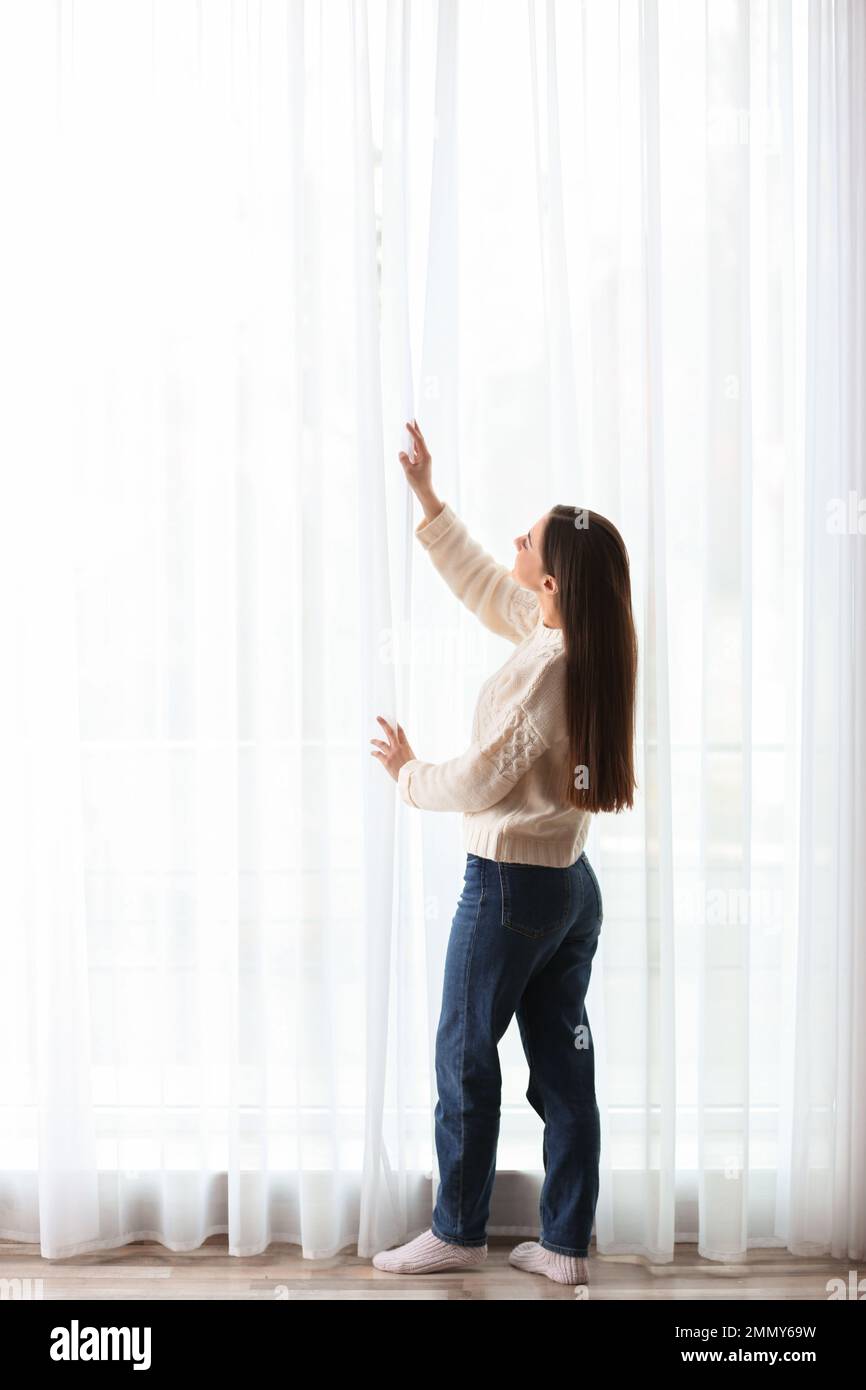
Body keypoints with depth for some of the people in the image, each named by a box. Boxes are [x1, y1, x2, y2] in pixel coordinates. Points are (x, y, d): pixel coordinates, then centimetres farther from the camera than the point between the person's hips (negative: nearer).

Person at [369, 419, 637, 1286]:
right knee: (563, 1063, 11)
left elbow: (478, 783, -18)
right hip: (571, 884, 8)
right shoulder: (583, 646, 2)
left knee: (465, 1055, 7)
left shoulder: (539, 671, -23)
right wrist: (427, 501, 17)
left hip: (511, 886, -8)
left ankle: (458, 1232, 20)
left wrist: (407, 772, 1)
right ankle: (565, 1245, 19)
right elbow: (484, 589, 15)